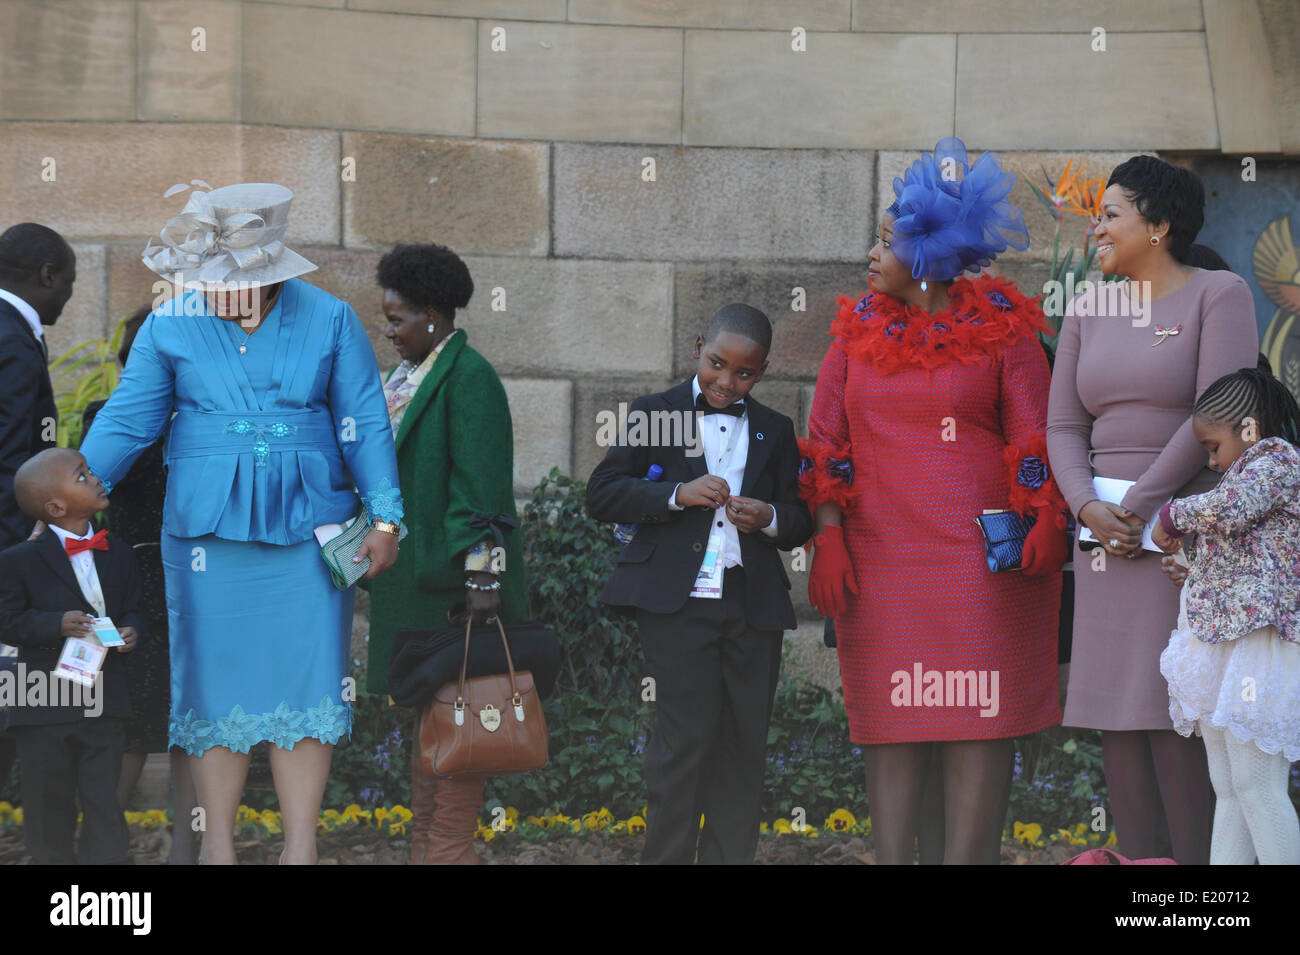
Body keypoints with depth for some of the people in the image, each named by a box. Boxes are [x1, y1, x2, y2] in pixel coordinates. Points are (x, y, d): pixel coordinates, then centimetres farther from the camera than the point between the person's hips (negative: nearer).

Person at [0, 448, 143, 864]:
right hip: (44, 708, -3)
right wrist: (57, 625, -22)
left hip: (105, 704, 3)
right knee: (50, 804, 6)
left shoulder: (119, 555, 8)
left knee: (103, 800, 3)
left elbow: (133, 609, 13)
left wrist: (132, 630, -9)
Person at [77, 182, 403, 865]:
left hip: (306, 527, 0)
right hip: (207, 529, 0)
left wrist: (385, 518, -1)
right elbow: (126, 420, 3)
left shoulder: (329, 321, 1)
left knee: (303, 680, 0)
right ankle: (217, 847, 12)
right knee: (216, 684, 3)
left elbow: (365, 424, 4)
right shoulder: (170, 328, 2)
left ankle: (300, 849, 6)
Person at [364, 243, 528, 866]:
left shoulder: (468, 377, -14)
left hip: (452, 578, -10)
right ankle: (425, 844, 20)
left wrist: (482, 580, -23)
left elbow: (482, 485, -19)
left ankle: (450, 848, -3)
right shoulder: (408, 377, 14)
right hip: (414, 577, 10)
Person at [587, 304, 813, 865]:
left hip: (753, 606, 4)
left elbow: (801, 522, 18)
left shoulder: (775, 431, 16)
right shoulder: (655, 414, 6)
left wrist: (770, 518, -6)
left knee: (744, 745, 3)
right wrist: (677, 495, -13)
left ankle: (729, 858, 8)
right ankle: (667, 858, 0)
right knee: (686, 738, -7)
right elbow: (602, 494, 0)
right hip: (679, 603, -4)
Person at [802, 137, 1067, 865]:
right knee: (892, 719, 2)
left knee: (979, 717, -5)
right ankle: (892, 859, 4)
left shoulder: (1000, 330, 2)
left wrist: (1044, 526, -10)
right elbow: (827, 442, 10)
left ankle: (971, 858, -3)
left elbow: (1034, 437, 0)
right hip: (881, 554, 3)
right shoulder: (859, 330, 12)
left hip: (979, 555, -3)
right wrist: (827, 535, 1)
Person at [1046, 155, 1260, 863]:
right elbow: (1064, 427, 10)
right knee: (1116, 720, 2)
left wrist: (1139, 505, -14)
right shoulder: (1089, 311, 14)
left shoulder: (1218, 295, -4)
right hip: (1109, 538, 6)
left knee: (1173, 719, -10)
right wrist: (1089, 508, -8)